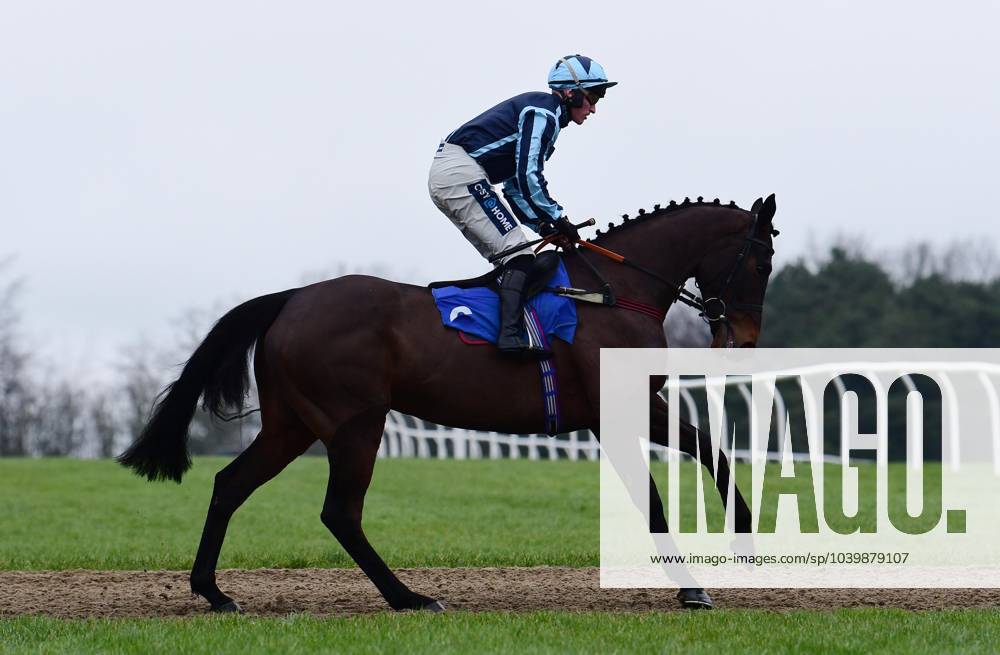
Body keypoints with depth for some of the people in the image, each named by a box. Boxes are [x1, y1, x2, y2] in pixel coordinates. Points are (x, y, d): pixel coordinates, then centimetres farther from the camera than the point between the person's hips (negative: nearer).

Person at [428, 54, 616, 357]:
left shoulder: (539, 112, 24)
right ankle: (510, 334, -27)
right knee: (517, 251, -15)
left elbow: (515, 184, 23)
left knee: (506, 260, 13)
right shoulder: (543, 111, -7)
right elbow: (527, 175, -17)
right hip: (461, 172, -10)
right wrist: (557, 218, -9)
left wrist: (542, 224, 12)